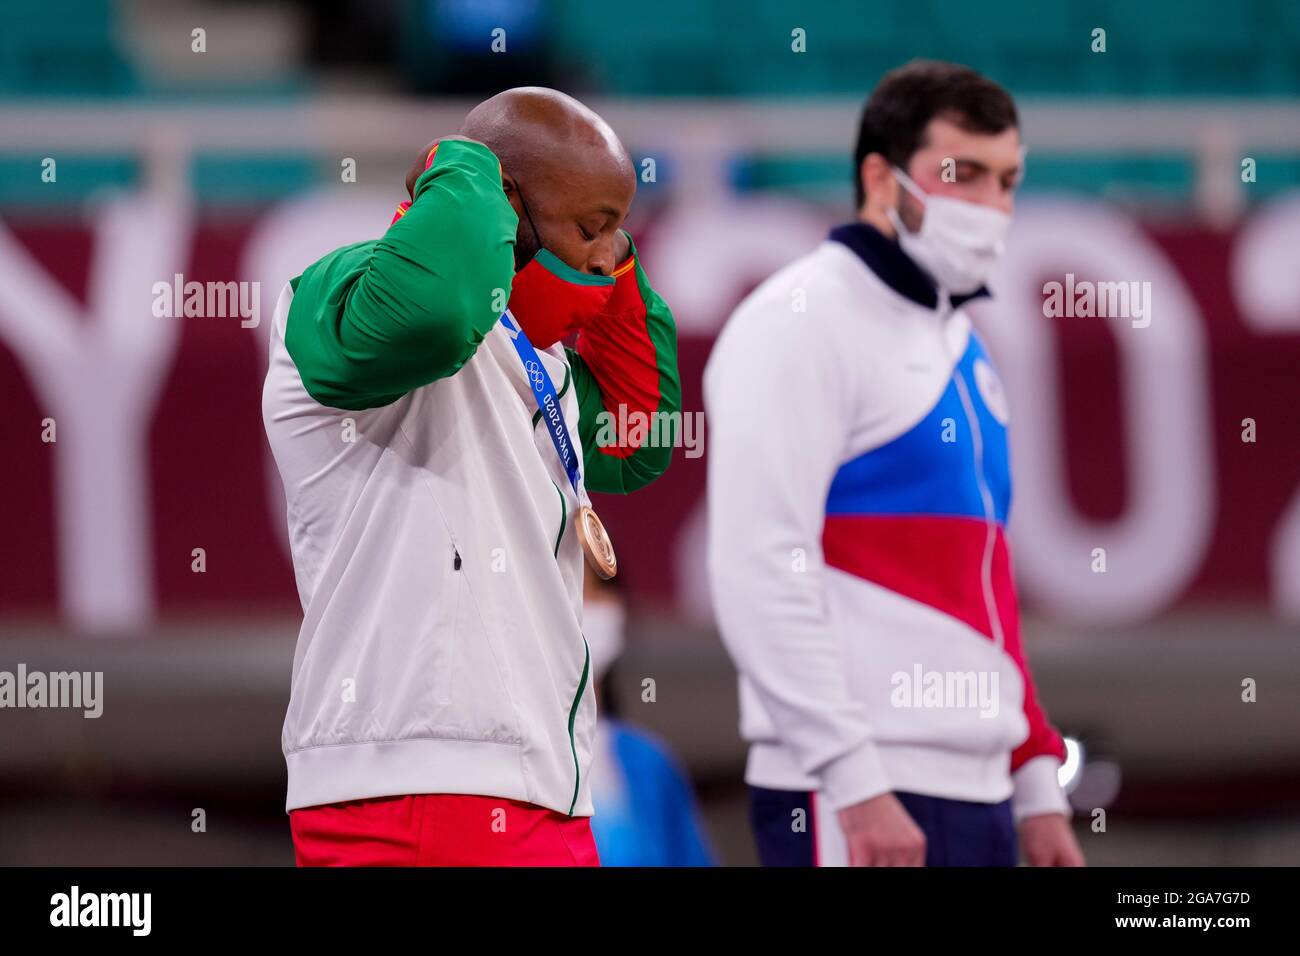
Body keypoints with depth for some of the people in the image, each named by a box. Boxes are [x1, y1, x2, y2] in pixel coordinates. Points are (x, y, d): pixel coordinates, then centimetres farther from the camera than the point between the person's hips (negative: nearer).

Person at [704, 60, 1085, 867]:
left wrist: (1037, 784, 19)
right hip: (860, 801, -9)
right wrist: (855, 781, -20)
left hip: (978, 797, 9)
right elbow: (759, 571, -15)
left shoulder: (961, 344, 21)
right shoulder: (804, 320, -6)